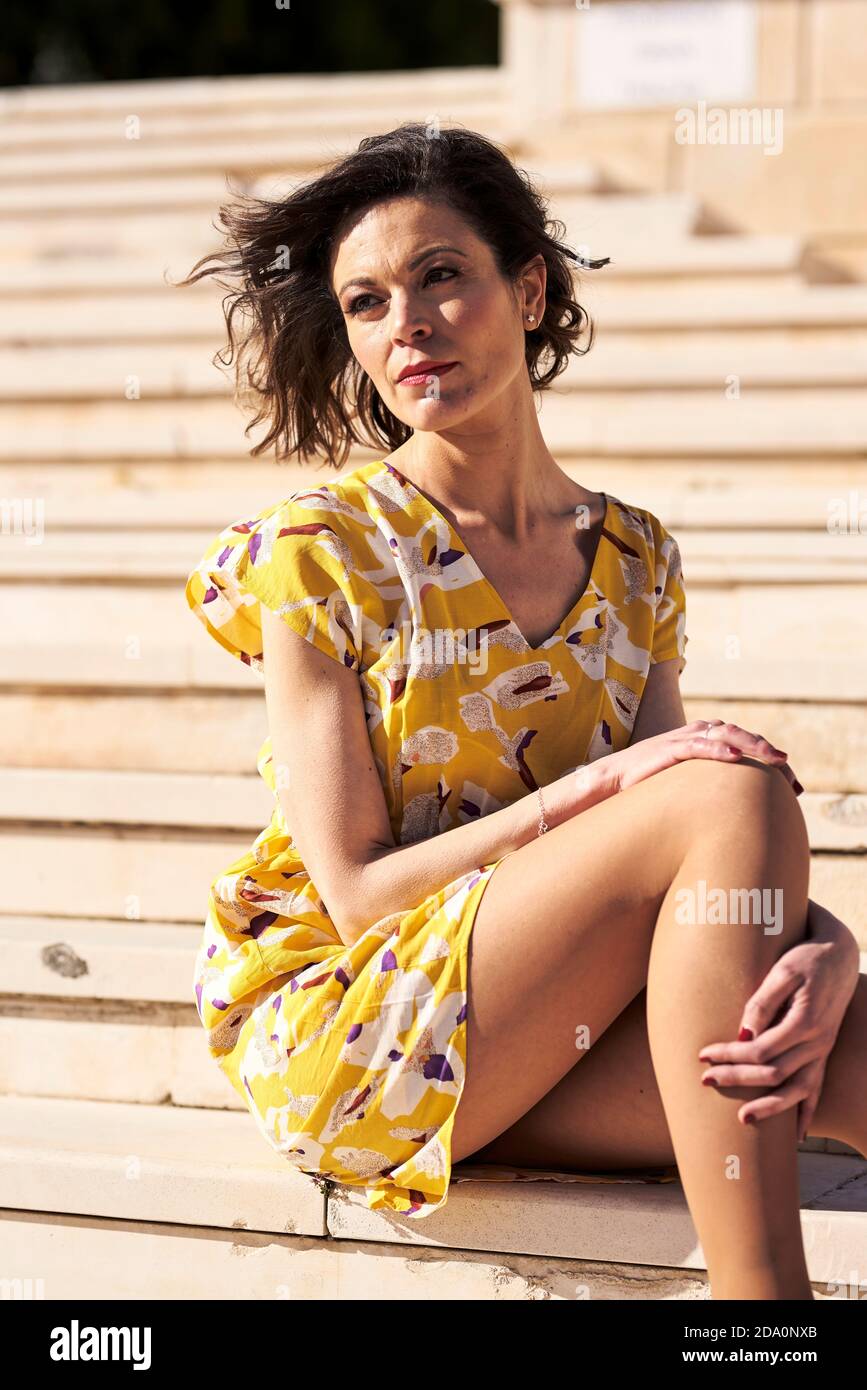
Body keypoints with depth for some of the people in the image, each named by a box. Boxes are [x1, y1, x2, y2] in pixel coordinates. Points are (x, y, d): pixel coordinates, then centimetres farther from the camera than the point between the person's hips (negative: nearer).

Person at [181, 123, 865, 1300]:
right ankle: (760, 1291, -27)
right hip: (334, 1040, -4)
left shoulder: (634, 560, 9)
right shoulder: (320, 550, -5)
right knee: (736, 794, -26)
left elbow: (701, 872, 1)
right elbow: (355, 892, -10)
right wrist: (599, 787, -21)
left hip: (546, 1051, 4)